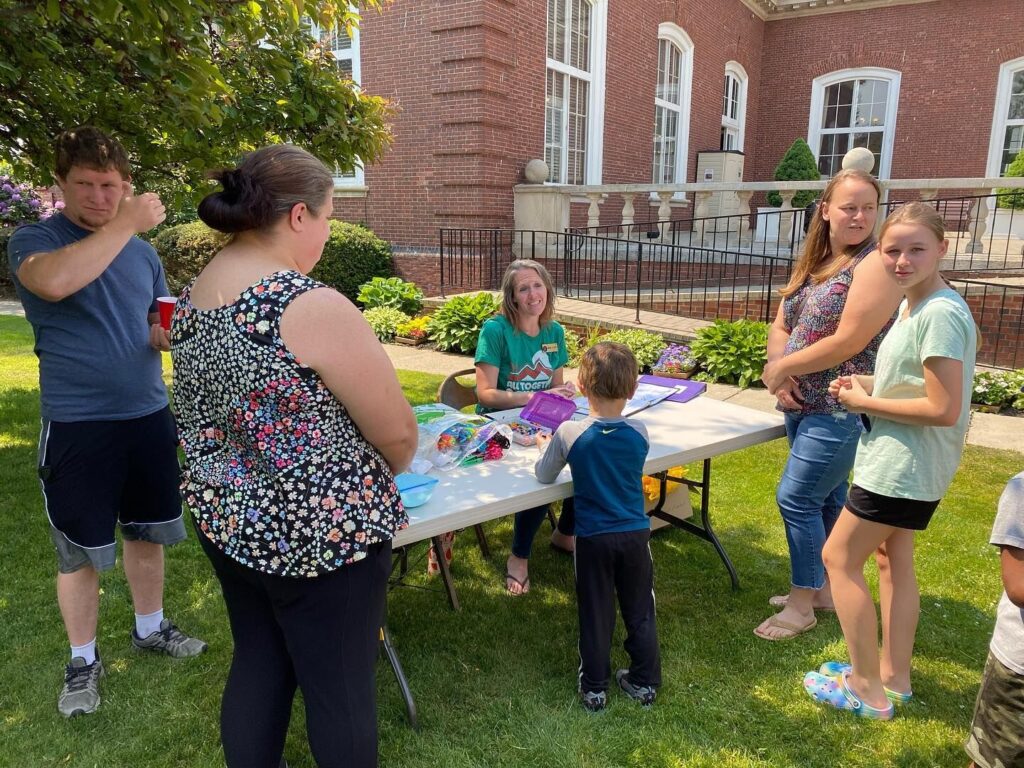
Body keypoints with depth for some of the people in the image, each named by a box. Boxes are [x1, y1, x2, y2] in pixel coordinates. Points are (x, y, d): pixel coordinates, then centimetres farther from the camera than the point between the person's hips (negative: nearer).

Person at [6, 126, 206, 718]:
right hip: (77, 425, -4)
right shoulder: (35, 240, -6)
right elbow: (54, 282, -31)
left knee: (147, 532, 17)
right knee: (82, 550, 6)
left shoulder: (143, 252, 9)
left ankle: (150, 628, 37)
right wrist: (125, 224, -27)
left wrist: (170, 334, -4)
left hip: (149, 416, 5)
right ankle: (83, 660, 26)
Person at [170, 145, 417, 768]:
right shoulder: (313, 307, -23)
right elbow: (398, 431, -17)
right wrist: (390, 468, 5)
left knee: (258, 663, 23)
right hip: (320, 531, -8)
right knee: (341, 689, 11)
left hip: (228, 518, 8)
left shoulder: (192, 299, 3)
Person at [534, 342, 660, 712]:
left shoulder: (569, 433, -18)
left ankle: (594, 688, 24)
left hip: (593, 538, -2)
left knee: (595, 614, 13)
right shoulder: (639, 433, -9)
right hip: (635, 534, 2)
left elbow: (543, 474, -4)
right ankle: (644, 682, 30)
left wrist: (546, 446, 16)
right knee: (640, 612, 17)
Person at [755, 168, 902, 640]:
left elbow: (848, 342, -22)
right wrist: (777, 369, -11)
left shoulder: (875, 265, -15)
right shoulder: (812, 263, 10)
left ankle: (802, 604, 11)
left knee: (796, 498, -5)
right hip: (803, 404, 8)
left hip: (840, 409, -8)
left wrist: (784, 366, -12)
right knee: (826, 497, 18)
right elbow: (781, 325, 8)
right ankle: (824, 588, 32)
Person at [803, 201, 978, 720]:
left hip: (904, 464, -10)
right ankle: (894, 677, 32)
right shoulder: (912, 305, 7)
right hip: (906, 462, 10)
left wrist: (865, 403, -17)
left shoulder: (941, 314, -23)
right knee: (892, 559, 18)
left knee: (839, 558, -1)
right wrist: (868, 384, 1)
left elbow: (944, 408, -27)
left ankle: (867, 689, 12)